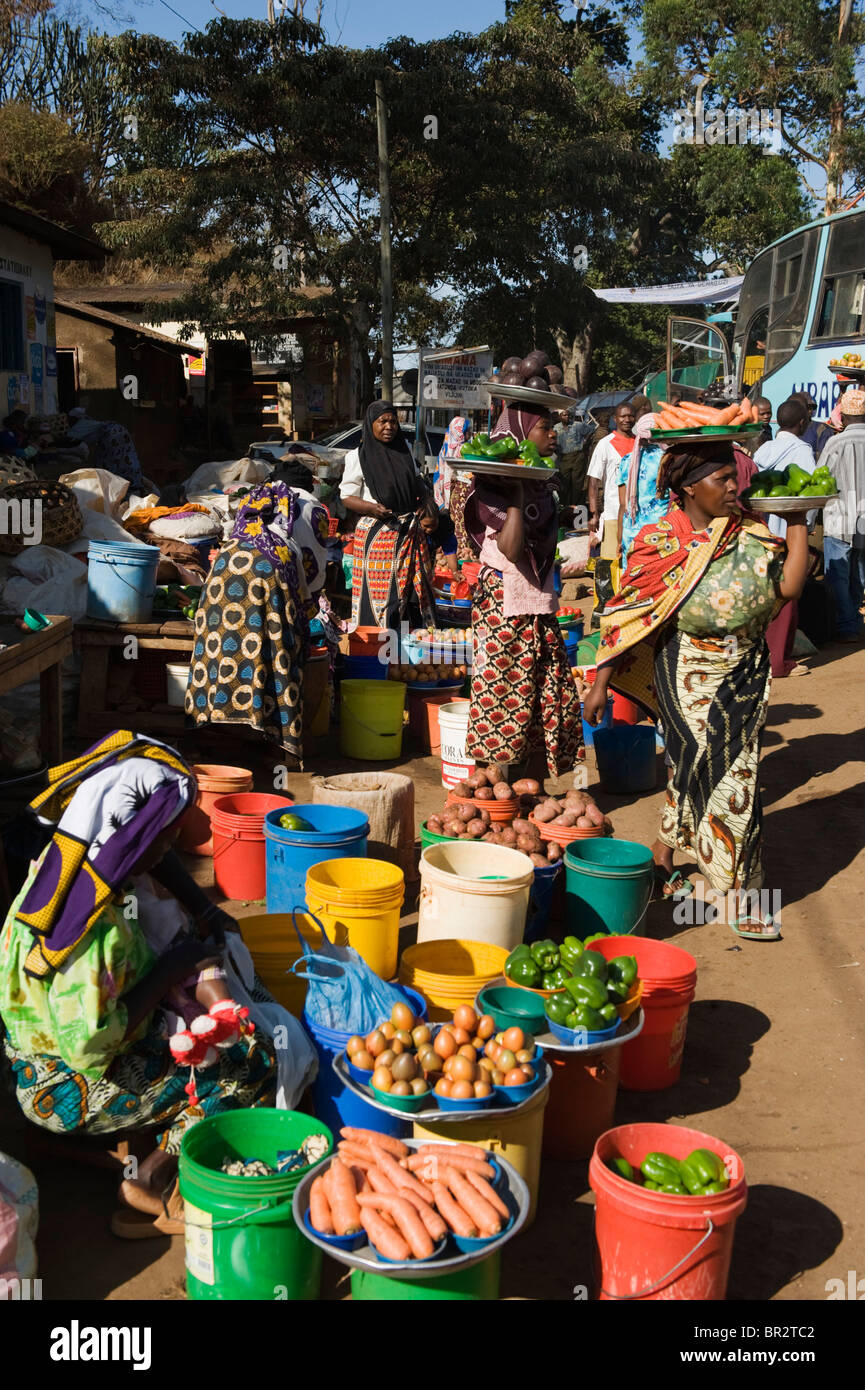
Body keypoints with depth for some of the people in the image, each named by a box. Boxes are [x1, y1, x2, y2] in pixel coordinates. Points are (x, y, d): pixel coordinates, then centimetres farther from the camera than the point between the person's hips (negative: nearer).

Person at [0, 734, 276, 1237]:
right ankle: (152, 1183, -1)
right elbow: (94, 1046, -31)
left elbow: (157, 860, 15)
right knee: (254, 1067, -11)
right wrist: (173, 968, -21)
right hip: (69, 1087, -9)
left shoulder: (77, 861, -7)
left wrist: (202, 907, 1)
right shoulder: (86, 926, -34)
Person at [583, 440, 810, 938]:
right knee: (709, 765, -7)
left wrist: (798, 523, -6)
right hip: (689, 672, -4)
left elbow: (788, 587, -10)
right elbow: (630, 616, -6)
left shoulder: (751, 534, 4)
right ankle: (740, 892, 8)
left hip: (745, 671, 4)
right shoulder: (661, 542, -6)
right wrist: (601, 684, -8)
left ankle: (662, 863, 23)